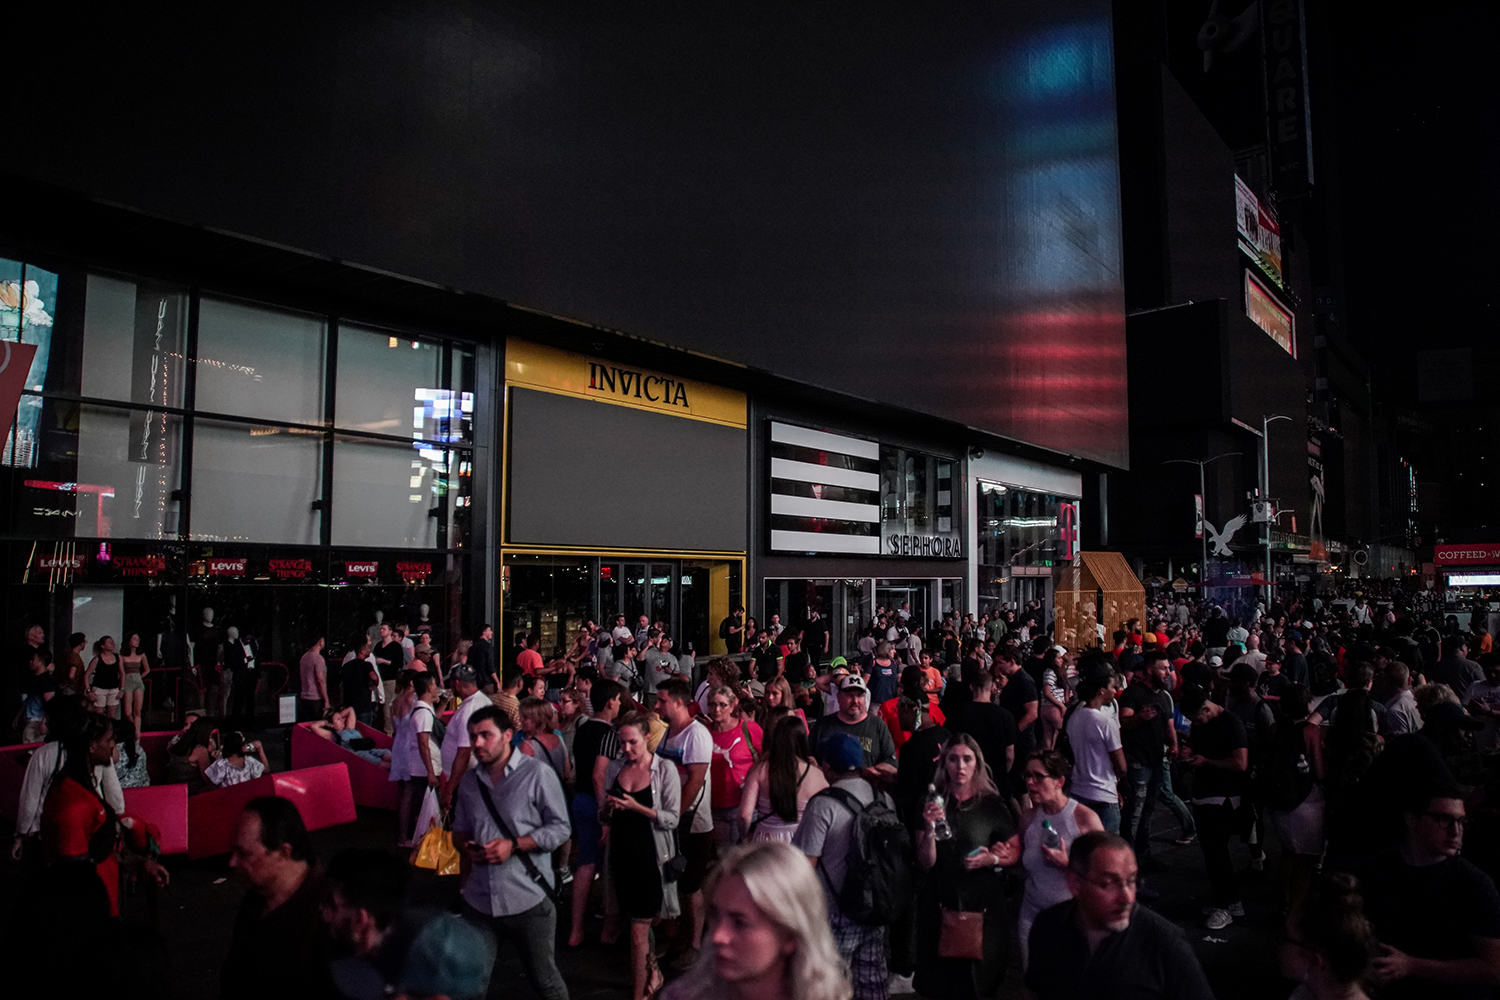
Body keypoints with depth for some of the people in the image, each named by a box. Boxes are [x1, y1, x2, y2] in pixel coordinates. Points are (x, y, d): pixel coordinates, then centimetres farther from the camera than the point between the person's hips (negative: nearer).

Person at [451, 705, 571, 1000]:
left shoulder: (537, 773, -8)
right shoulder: (469, 781, 8)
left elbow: (559, 828, -8)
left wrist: (513, 846, -17)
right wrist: (466, 846, -3)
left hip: (528, 899, -5)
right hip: (479, 899, 5)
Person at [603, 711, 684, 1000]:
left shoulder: (664, 769, -8)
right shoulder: (614, 768, 6)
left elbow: (672, 818, -12)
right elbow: (603, 816, 11)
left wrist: (636, 807, -22)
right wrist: (608, 808, -12)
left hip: (651, 855, -5)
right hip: (621, 852, 5)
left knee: (639, 930, -4)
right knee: (643, 922, 17)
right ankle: (653, 974, 39)